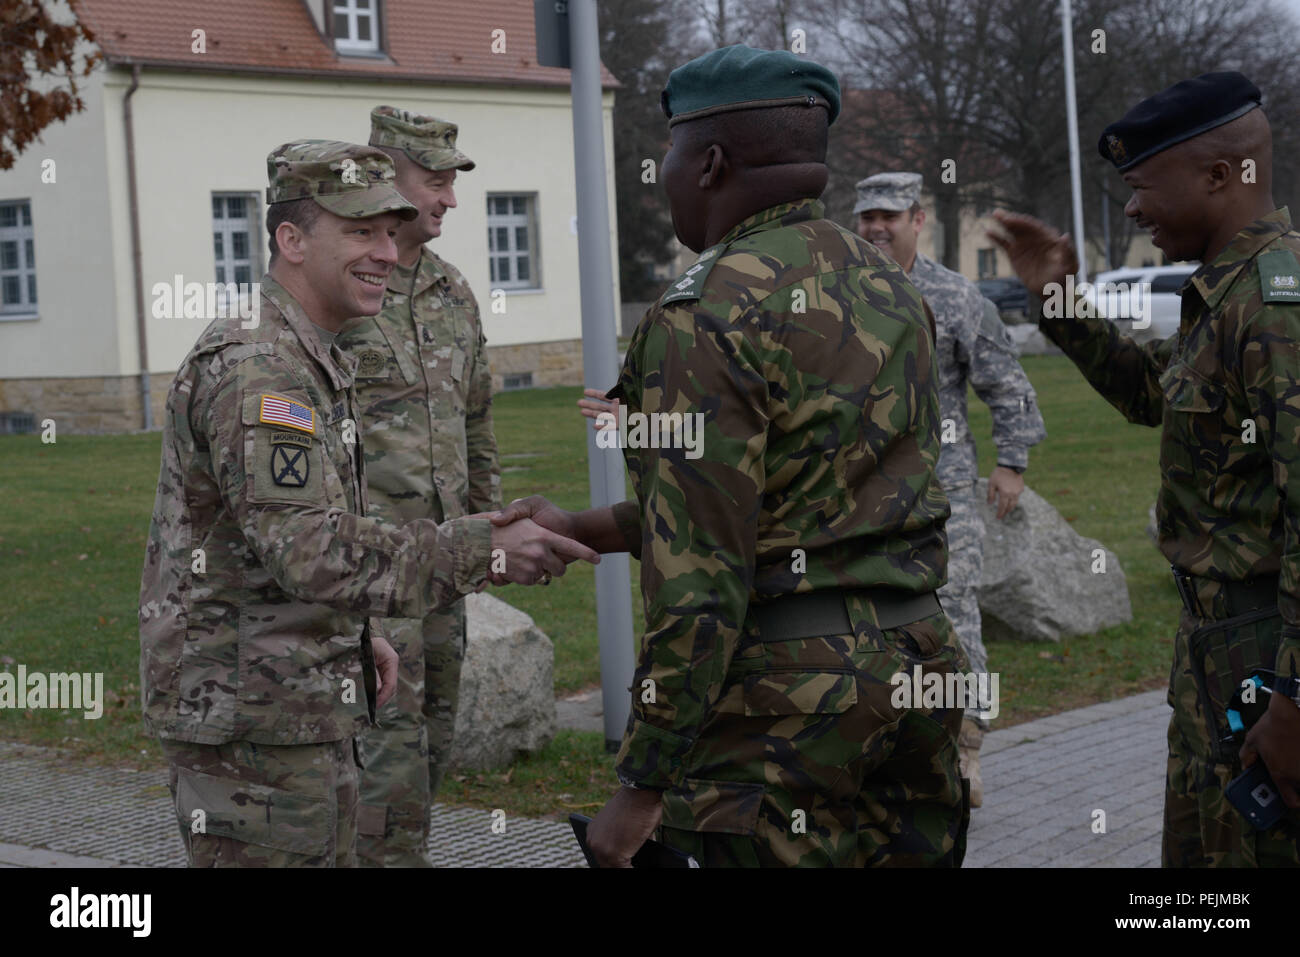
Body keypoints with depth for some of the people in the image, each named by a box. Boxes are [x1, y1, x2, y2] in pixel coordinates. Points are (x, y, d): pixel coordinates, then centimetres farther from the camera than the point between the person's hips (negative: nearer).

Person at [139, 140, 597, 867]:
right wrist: (483, 551, -30)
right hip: (249, 719, -10)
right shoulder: (254, 372, -19)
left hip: (304, 712, 10)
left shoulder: (316, 364, 15)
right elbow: (310, 549, -29)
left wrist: (353, 636, 16)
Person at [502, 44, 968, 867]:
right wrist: (586, 530, 21)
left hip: (788, 690, -8)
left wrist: (644, 786, -12)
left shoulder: (707, 317, -14)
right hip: (912, 655, 8)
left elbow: (699, 578, -18)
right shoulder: (890, 289, 12)